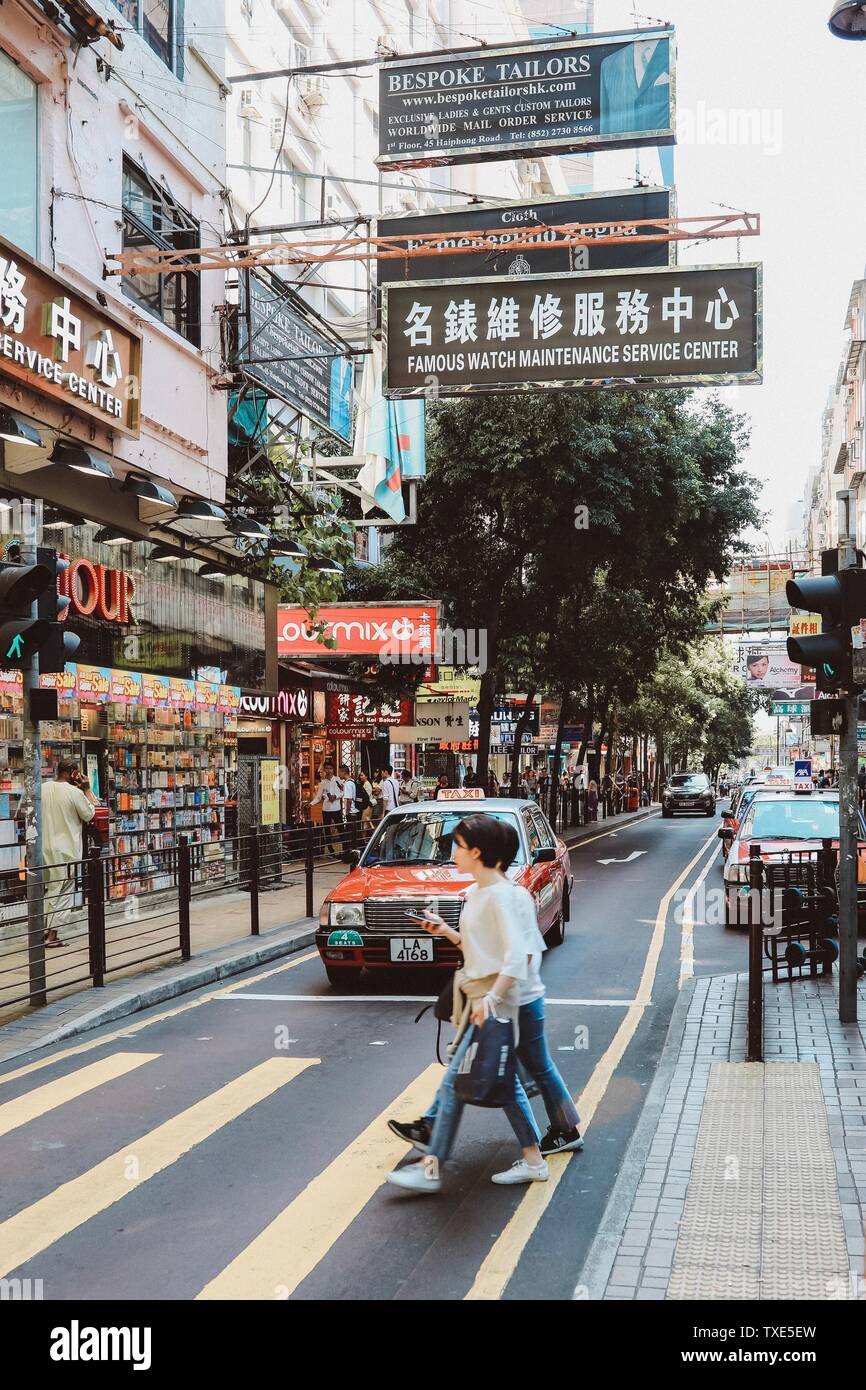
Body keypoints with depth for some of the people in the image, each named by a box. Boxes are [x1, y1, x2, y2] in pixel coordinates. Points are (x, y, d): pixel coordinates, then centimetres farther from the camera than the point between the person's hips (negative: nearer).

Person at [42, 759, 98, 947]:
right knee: (63, 892, 3)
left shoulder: (43, 789, 1)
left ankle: (44, 930, 21)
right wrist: (86, 789, 0)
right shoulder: (74, 792, -15)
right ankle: (52, 935, 2)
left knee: (50, 889, 20)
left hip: (45, 848, 6)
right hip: (65, 851, -6)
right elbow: (90, 815, -4)